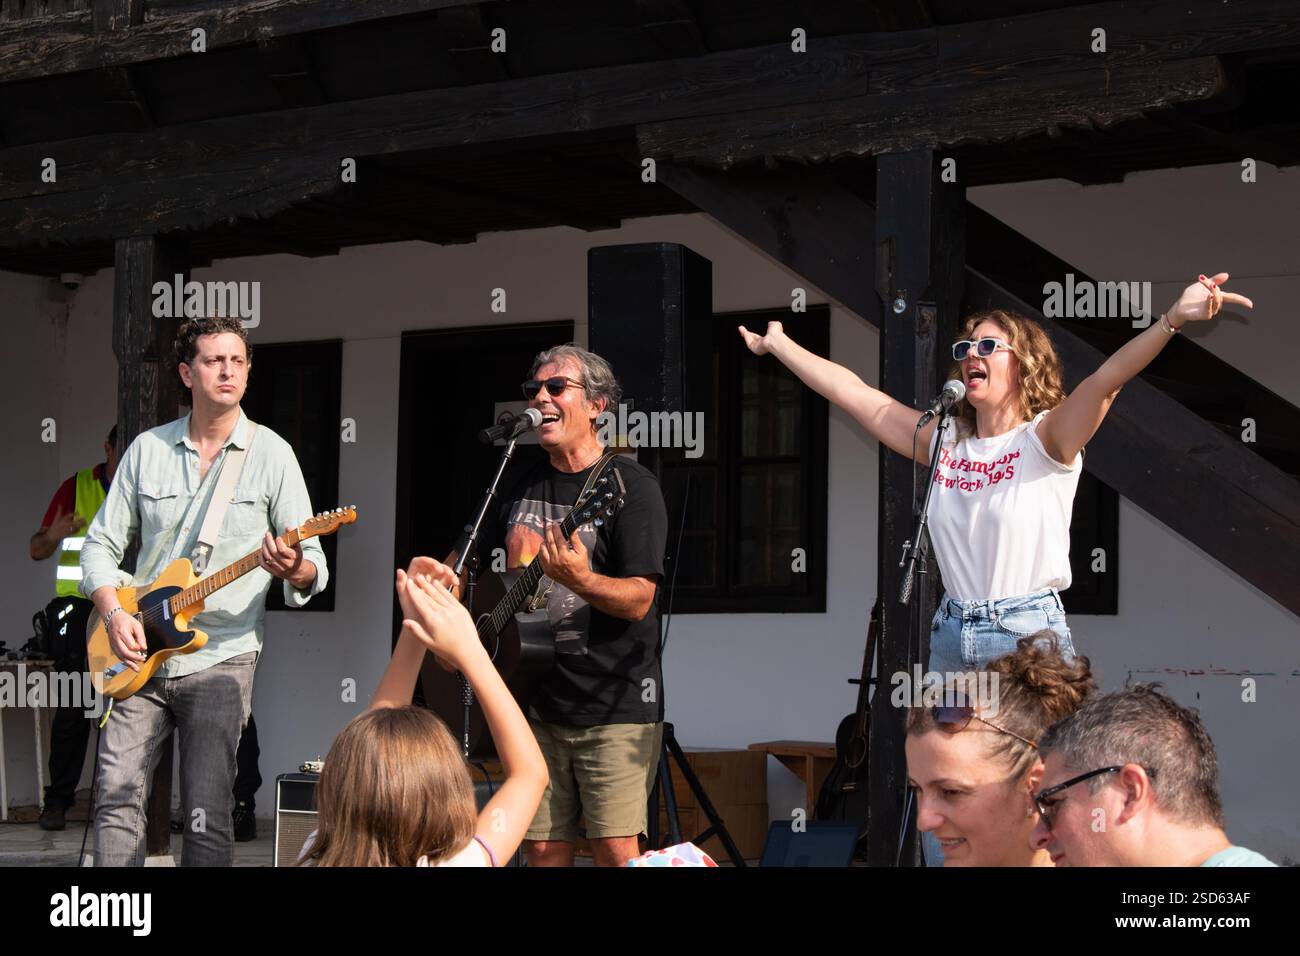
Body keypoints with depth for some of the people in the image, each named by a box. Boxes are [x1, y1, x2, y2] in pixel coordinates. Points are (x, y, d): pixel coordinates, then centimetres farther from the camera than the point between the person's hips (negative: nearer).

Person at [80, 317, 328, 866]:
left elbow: (313, 566, -1)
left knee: (206, 816, -9)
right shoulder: (147, 449, 8)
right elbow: (100, 543, 11)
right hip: (139, 655, 3)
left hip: (220, 657, -3)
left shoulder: (271, 454, 0)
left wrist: (294, 570, -25)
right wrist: (114, 613, -6)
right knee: (117, 797, -1)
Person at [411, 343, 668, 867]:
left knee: (615, 851, -10)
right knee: (543, 848, 7)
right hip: (539, 701, 6)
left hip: (615, 706, -6)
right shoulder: (523, 486, 14)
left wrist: (579, 579, -34)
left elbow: (638, 600, -15)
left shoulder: (630, 485, -7)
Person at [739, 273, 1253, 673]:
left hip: (1029, 635, -5)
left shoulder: (1044, 439, -5)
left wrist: (1173, 318, -38)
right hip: (950, 639, 5)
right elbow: (851, 391, 13)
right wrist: (776, 343, 15)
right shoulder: (944, 441, 10)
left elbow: (1106, 379, -23)